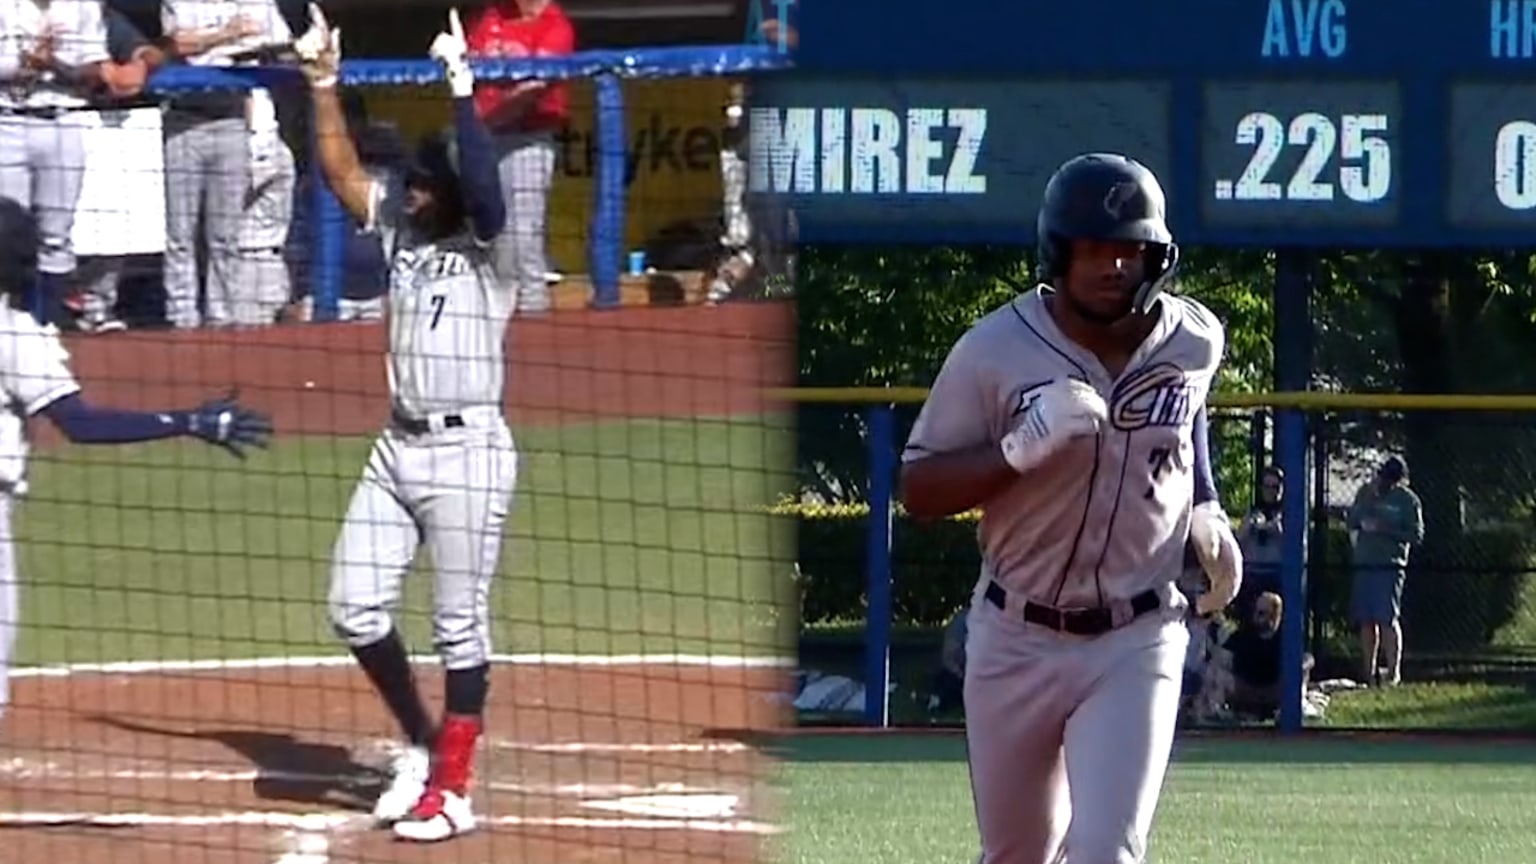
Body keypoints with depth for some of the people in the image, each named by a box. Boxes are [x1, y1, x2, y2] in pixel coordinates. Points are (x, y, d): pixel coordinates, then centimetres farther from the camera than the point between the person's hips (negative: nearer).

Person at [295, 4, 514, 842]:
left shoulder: (487, 248, -7)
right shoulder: (400, 230, 11)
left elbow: (484, 184, -26)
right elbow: (341, 171, 7)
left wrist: (461, 90, -29)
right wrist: (324, 84, -3)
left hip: (467, 451, -7)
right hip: (396, 447, 7)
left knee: (460, 623, -2)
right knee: (355, 608, 6)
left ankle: (451, 788, 3)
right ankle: (420, 744, 23)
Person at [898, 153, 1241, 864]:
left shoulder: (1194, 342, -3)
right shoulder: (993, 351, -13)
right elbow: (918, 490, -10)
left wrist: (1205, 513, 7)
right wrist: (1019, 449, -26)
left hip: (1135, 645, 0)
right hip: (1017, 642, 0)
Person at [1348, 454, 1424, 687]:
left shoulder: (1407, 500, -1)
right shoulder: (1367, 492, 12)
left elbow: (1416, 535, -5)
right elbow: (1352, 521, 7)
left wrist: (1384, 529, -15)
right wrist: (1367, 499, -7)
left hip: (1390, 565, -5)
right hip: (1363, 563, 5)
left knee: (1387, 619, -11)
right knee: (1365, 621, 4)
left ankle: (1393, 672, -7)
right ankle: (1368, 672, 10)